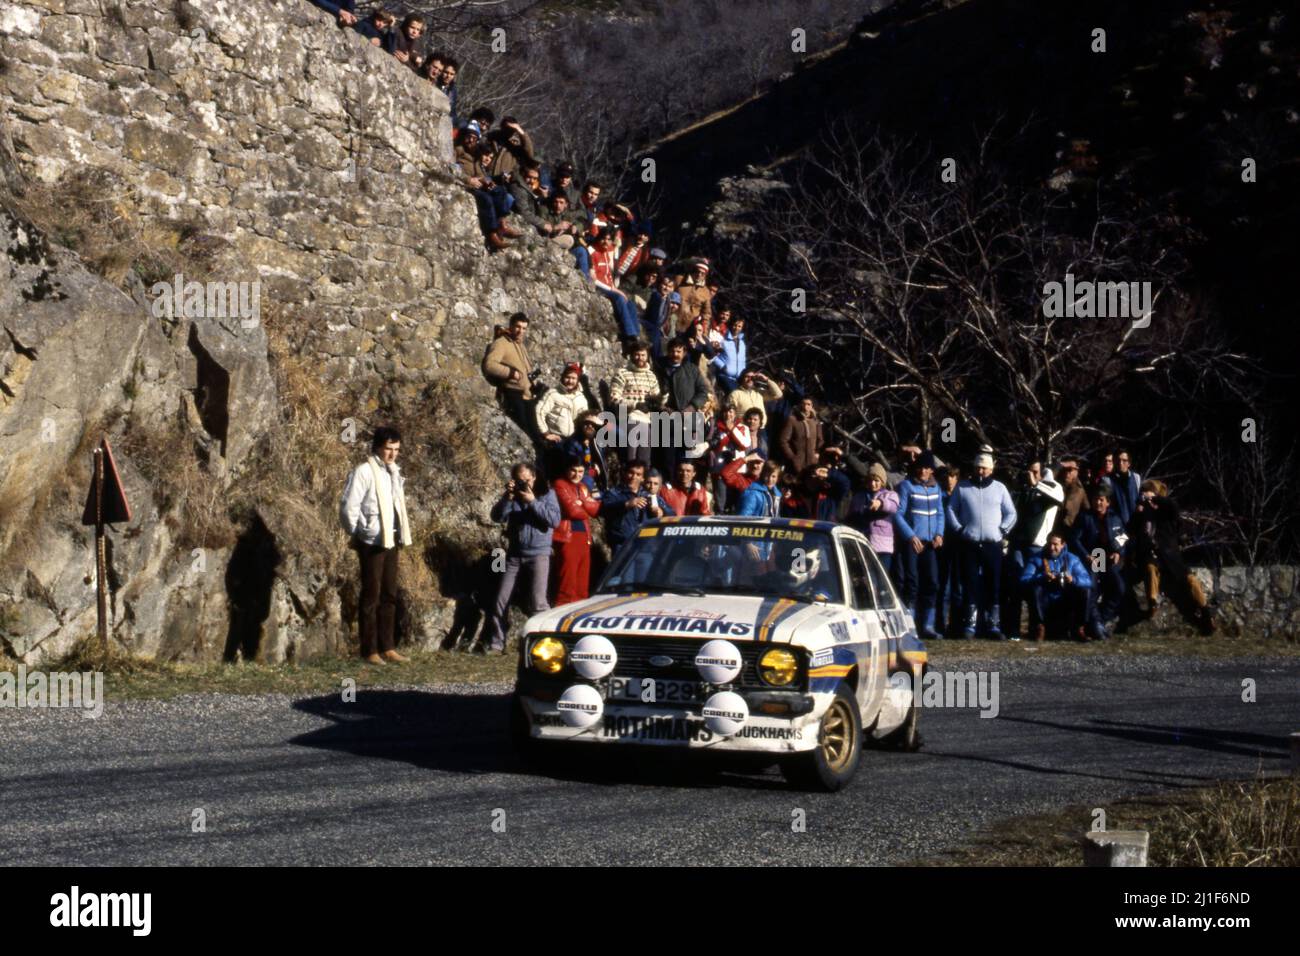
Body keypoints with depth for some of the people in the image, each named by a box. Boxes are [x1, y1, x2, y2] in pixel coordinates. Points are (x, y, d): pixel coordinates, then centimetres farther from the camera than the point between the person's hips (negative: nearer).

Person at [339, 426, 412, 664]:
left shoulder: (394, 472, 13)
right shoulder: (364, 472, -11)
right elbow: (348, 508, -13)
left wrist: (403, 534, 12)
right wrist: (359, 534, -7)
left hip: (391, 540, 8)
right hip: (372, 542, -8)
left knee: (389, 596, 10)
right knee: (371, 596, -3)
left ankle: (387, 647, 16)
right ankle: (369, 651, 1)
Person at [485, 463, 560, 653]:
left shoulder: (547, 494, 2)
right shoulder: (511, 497, 10)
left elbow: (555, 519, -12)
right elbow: (497, 517, -3)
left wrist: (533, 502, -18)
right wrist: (507, 497, -16)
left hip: (538, 554, -4)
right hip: (514, 554, 4)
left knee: (538, 602, -15)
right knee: (501, 601, 1)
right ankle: (496, 644, 8)